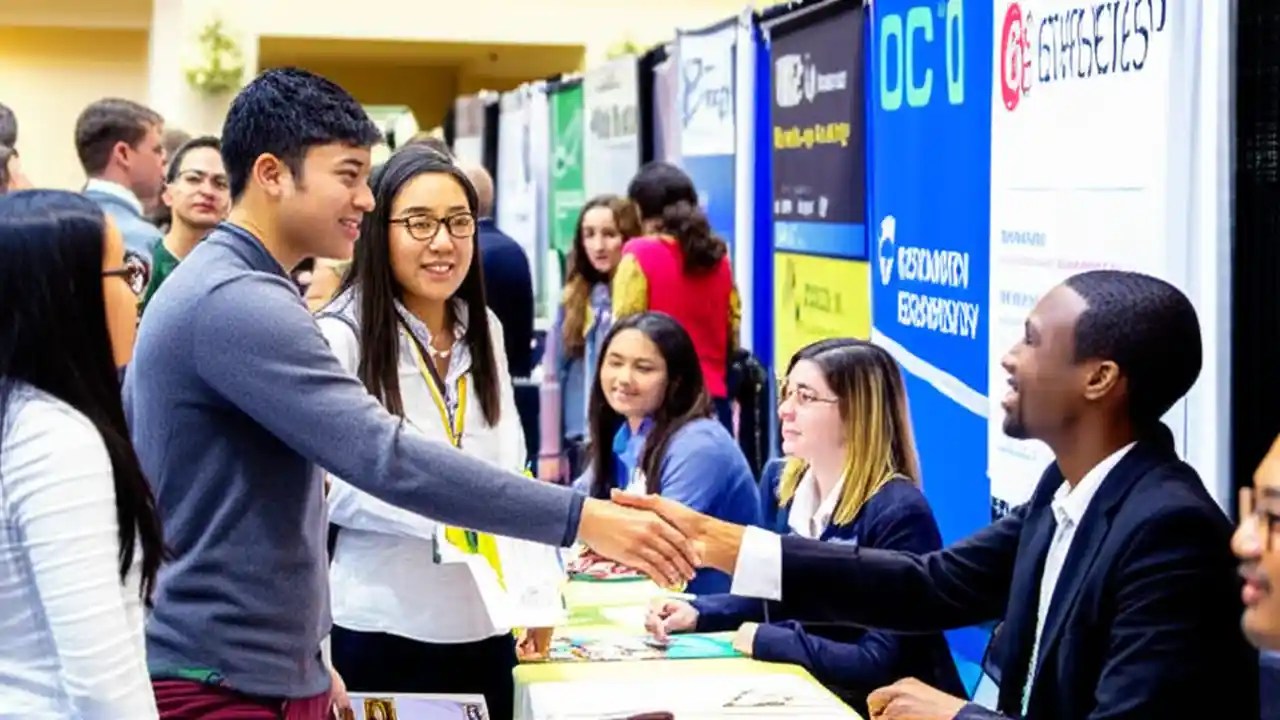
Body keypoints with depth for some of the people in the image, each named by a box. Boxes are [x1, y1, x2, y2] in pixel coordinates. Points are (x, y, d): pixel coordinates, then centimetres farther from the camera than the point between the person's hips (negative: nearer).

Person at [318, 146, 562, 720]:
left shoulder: (485, 331, 10)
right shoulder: (342, 335, -11)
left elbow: (512, 474, 10)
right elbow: (330, 488, -14)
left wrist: (537, 587, -1)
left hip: (485, 629, 6)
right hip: (384, 629, -6)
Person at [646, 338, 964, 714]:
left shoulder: (898, 513, -21)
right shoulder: (780, 482, 3)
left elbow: (879, 662, -24)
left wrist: (765, 641, -19)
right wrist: (696, 613, -3)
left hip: (881, 706, -7)